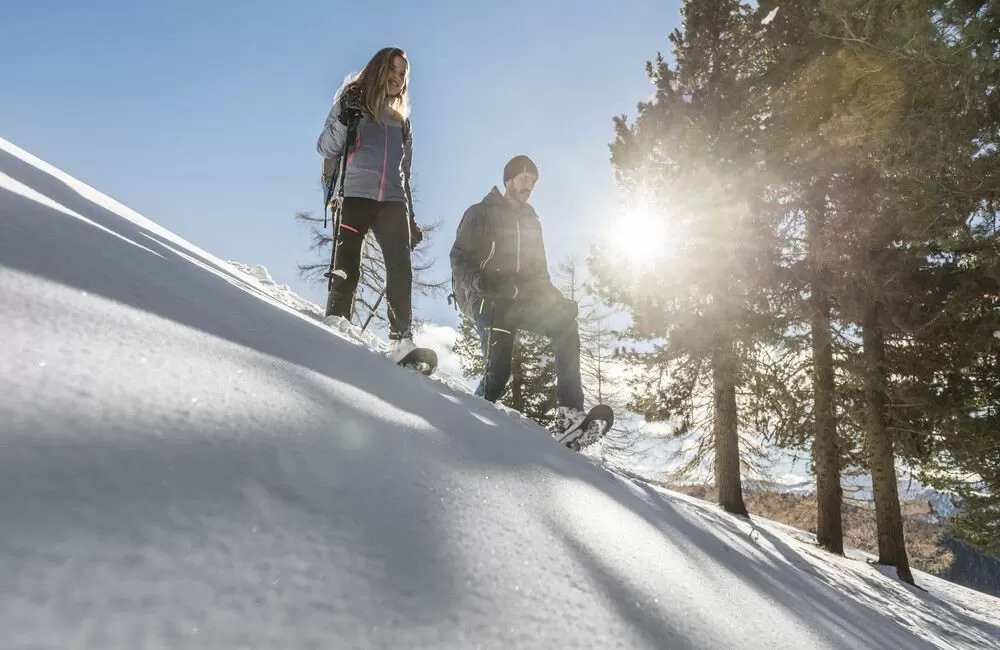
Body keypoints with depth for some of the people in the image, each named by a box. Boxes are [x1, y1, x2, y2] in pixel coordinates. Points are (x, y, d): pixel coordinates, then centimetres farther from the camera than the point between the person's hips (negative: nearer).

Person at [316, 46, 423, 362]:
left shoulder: (401, 120, 25)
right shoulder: (351, 102, 12)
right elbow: (326, 147, 3)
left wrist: (411, 218, 19)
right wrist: (344, 121, -16)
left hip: (392, 201, 3)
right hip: (354, 195, -3)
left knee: (401, 267, -13)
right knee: (347, 264, -12)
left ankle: (402, 339, -16)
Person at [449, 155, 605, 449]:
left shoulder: (531, 222, 24)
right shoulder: (480, 214, 8)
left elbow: (539, 272, 24)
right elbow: (459, 259, -1)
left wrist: (553, 297, 5)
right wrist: (480, 280, -22)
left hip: (521, 298, 5)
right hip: (486, 298, -5)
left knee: (564, 322, -24)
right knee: (498, 370, -24)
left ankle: (570, 413, -30)